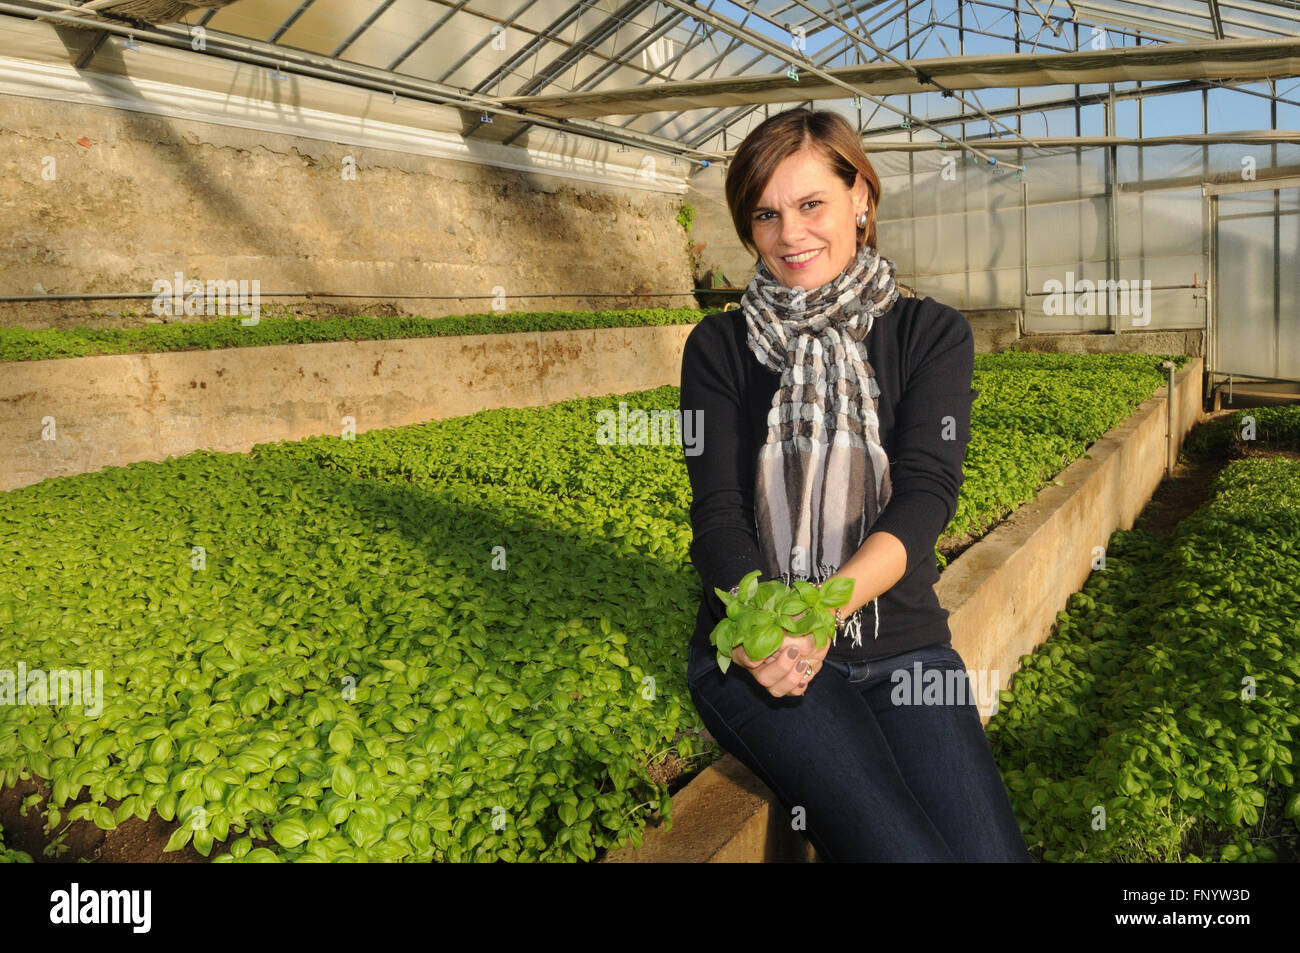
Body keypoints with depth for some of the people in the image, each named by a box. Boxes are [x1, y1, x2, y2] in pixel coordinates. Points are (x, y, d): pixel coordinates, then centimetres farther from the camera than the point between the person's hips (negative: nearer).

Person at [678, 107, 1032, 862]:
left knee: (992, 850, -16)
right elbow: (717, 507, -6)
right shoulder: (720, 346, 5)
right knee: (906, 851, -21)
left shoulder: (933, 334, 6)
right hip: (757, 652, -1)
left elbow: (926, 492, -9)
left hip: (902, 641, 2)